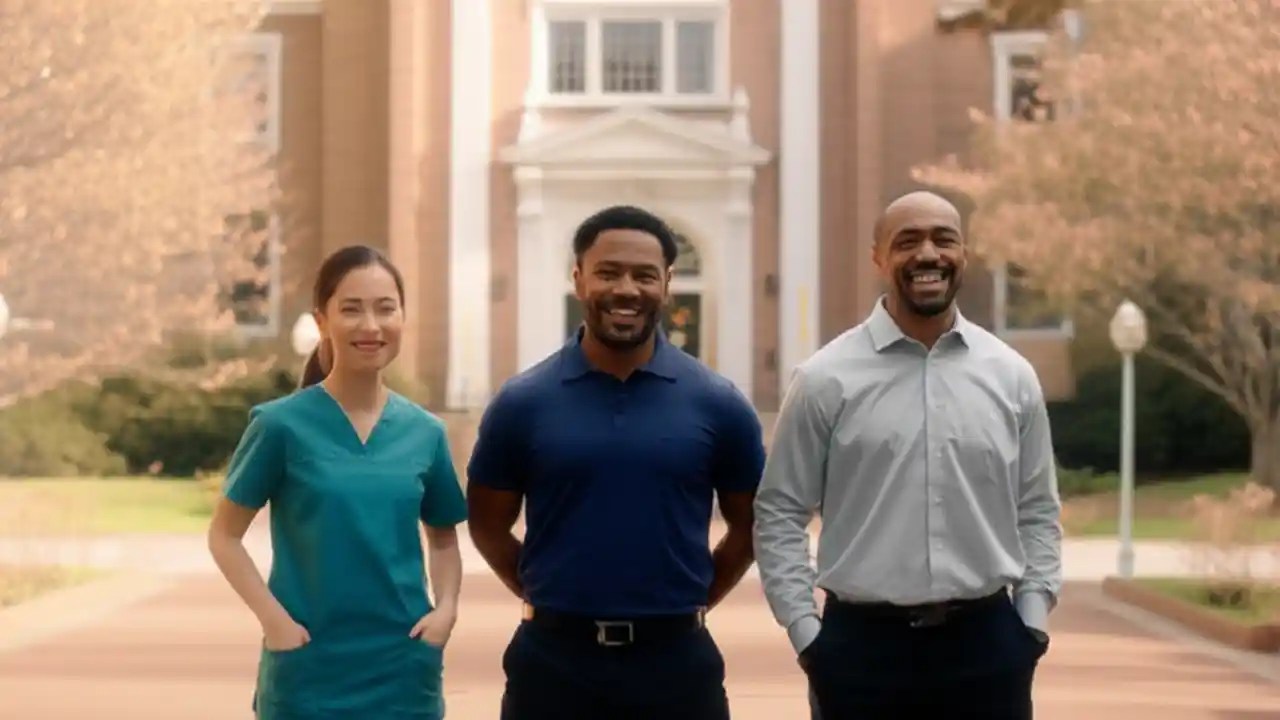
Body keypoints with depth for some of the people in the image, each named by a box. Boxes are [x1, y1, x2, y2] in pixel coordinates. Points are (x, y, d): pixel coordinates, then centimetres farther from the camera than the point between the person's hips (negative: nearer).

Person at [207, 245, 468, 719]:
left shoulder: (424, 432, 5)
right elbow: (224, 535, 0)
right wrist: (273, 619, -12)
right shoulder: (283, 424, -5)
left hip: (405, 672, 3)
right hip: (308, 673, -3)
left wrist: (446, 606, 0)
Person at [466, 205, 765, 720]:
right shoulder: (522, 402, -1)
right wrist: (554, 599, 5)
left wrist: (690, 602, 7)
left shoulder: (716, 404, 0)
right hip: (554, 659, 0)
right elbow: (488, 525, 9)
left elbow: (749, 525, 11)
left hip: (675, 662, 0)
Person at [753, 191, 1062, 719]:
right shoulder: (827, 378, -3)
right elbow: (779, 513, 0)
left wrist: (1032, 620, 3)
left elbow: (1038, 512, 12)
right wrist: (805, 631, -6)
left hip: (986, 641, 2)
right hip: (863, 643, -2)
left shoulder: (1012, 376, 6)